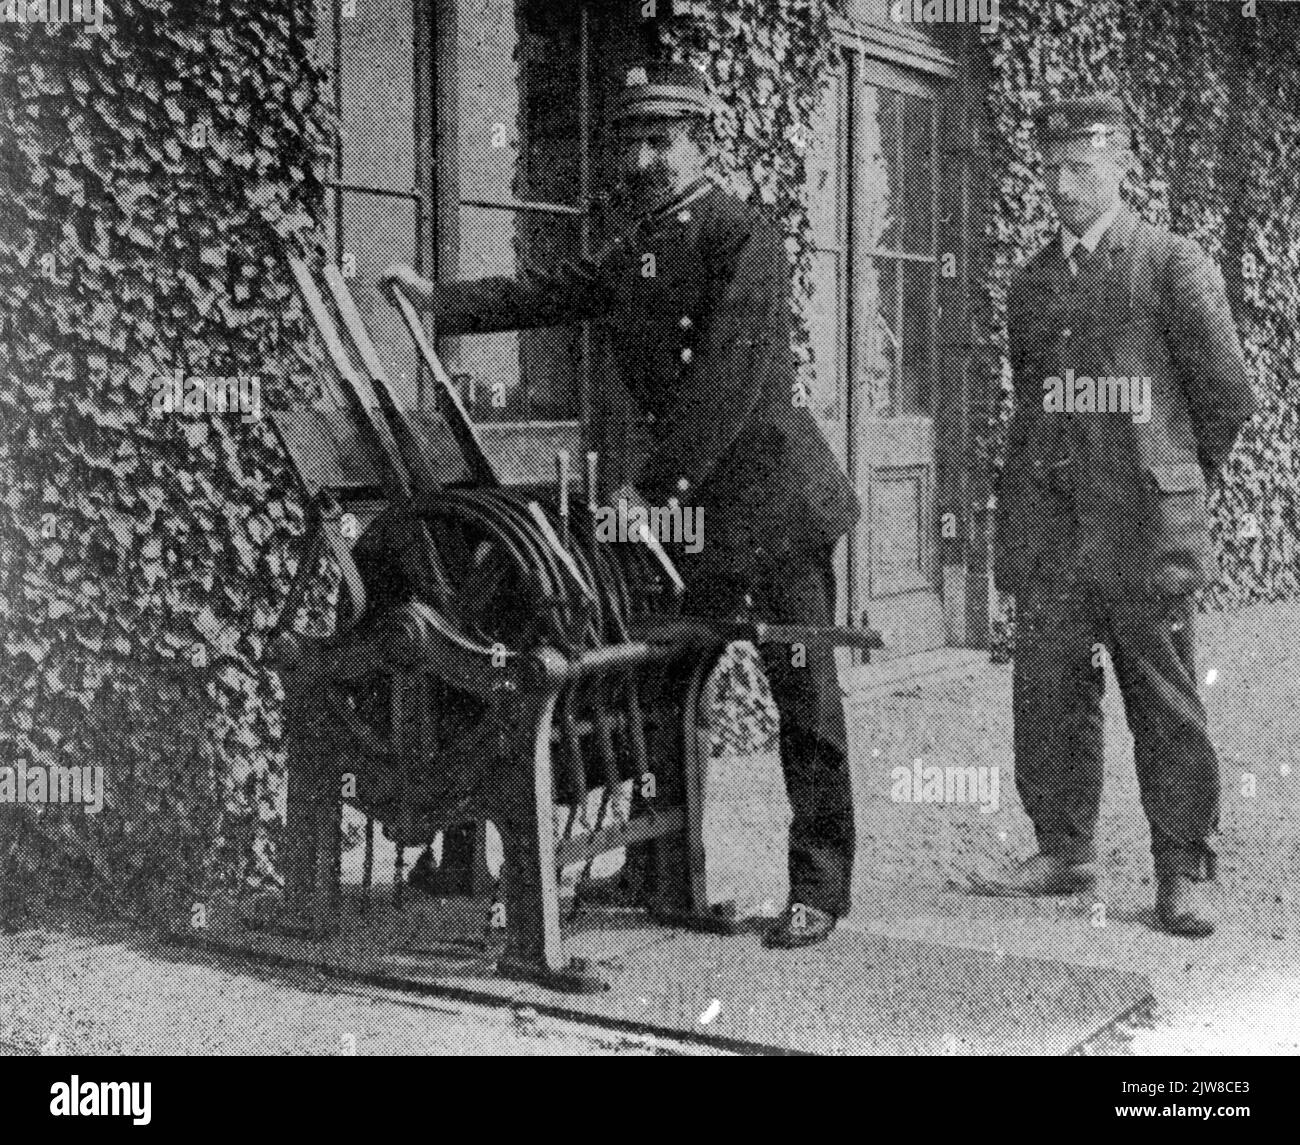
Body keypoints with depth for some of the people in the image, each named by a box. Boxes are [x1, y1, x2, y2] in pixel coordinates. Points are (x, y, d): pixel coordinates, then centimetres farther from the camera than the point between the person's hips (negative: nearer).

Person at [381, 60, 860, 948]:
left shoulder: (747, 240, -11)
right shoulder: (634, 255, 14)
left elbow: (731, 378, -19)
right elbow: (547, 295, 15)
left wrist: (656, 485, -21)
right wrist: (439, 299, 5)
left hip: (775, 494, -7)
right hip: (692, 508, 7)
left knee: (806, 696, -2)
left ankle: (820, 889, 6)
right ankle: (656, 866, 23)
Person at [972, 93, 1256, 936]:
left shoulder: (1175, 267, 0)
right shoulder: (1031, 284, 14)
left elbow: (1229, 398, 3)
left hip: (1146, 527, -4)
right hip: (1049, 526, 4)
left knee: (1167, 708, 1)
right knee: (1048, 699, 5)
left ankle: (1186, 873, 10)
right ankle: (1066, 851, 18)